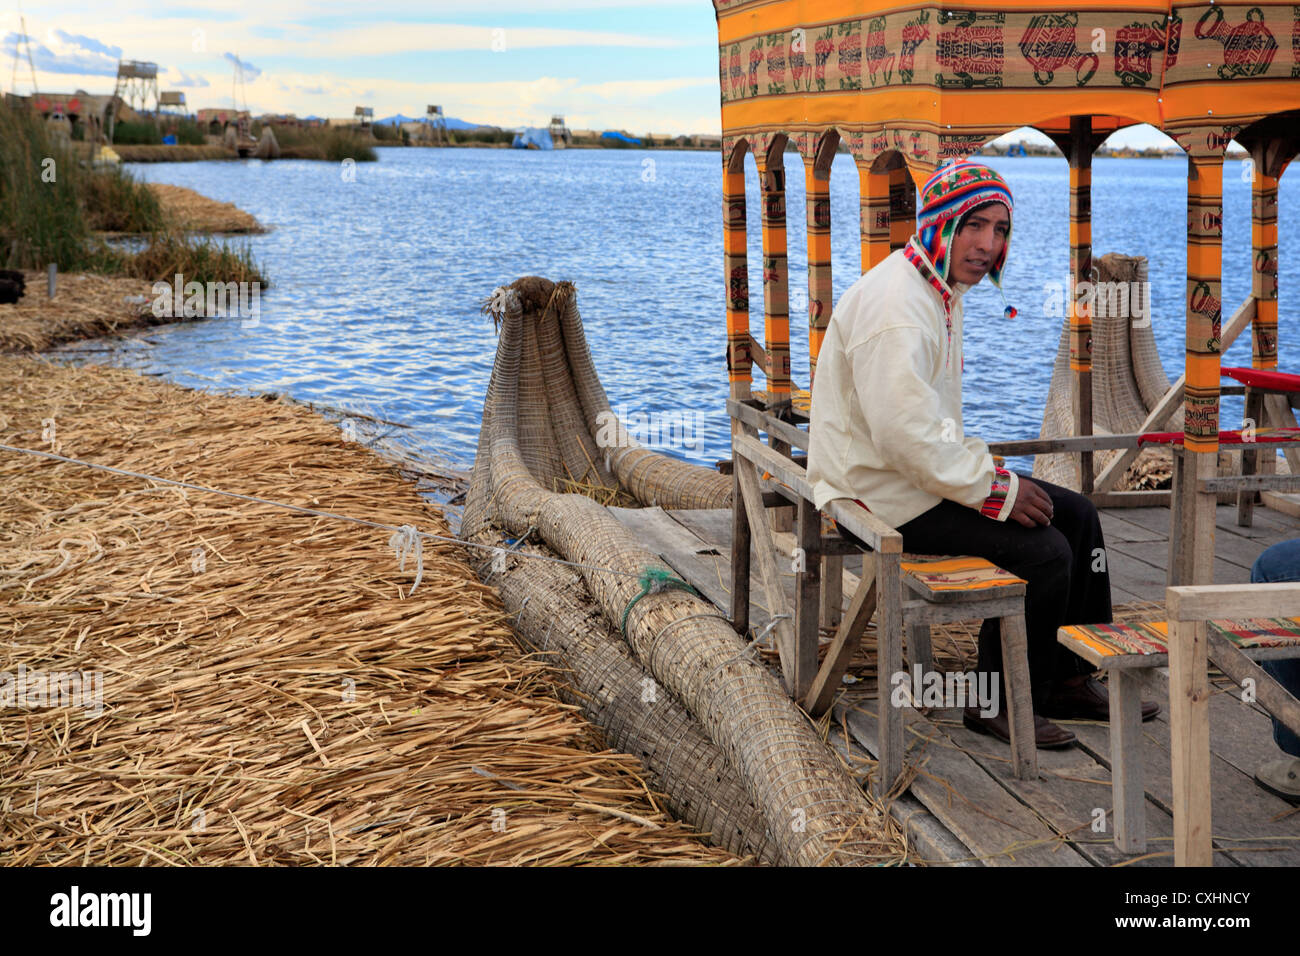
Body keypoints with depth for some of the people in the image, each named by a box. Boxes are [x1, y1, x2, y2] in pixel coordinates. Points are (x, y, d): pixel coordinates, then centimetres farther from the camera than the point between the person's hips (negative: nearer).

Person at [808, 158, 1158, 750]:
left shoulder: (941, 291, 14)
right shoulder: (896, 305, -22)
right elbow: (905, 433, -29)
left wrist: (988, 470, 7)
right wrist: (995, 488, -21)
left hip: (920, 473, 11)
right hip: (879, 495, -11)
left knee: (1076, 514, 9)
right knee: (1042, 551, -19)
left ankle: (1069, 679, 18)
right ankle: (999, 702, -2)